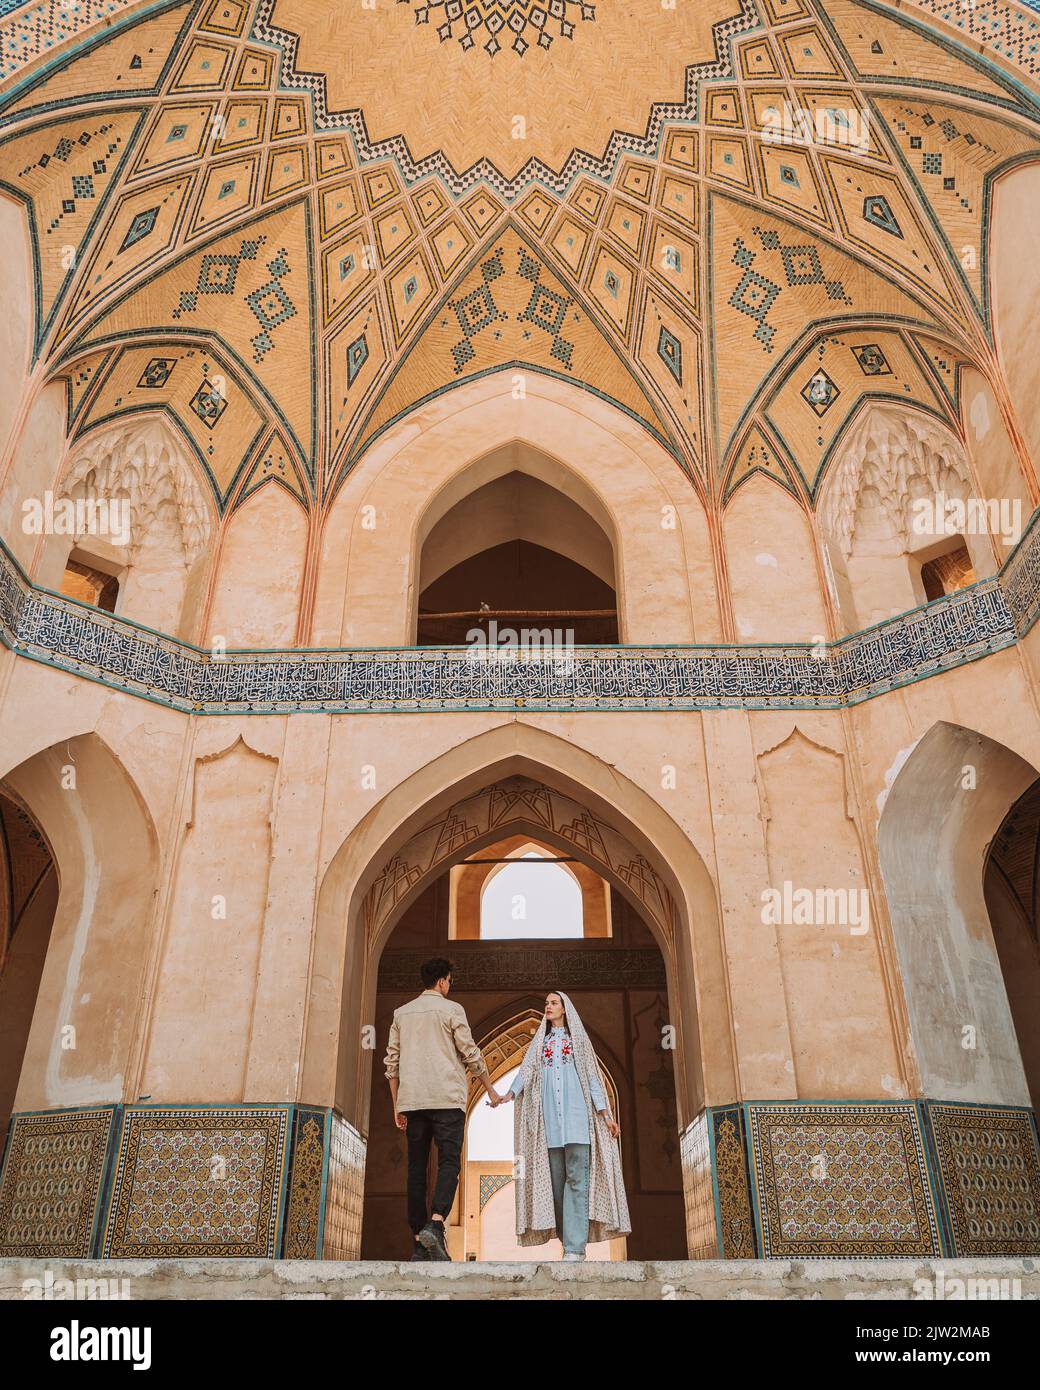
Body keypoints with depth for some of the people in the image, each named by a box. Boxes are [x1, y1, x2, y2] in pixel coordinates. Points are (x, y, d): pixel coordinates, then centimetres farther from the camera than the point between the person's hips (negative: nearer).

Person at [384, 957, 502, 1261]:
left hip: (412, 1099, 4)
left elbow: (391, 1061, 13)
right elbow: (470, 1054, 1)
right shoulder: (451, 1009, 2)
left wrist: (397, 1105, 17)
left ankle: (418, 1242, 5)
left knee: (417, 1168, 7)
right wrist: (491, 1090, 12)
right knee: (449, 1162, -6)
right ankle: (435, 1224, -26)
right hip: (447, 1097, -4)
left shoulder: (402, 1013, 16)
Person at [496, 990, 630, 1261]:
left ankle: (574, 1247, -16)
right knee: (556, 1177, -2)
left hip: (576, 1112, -3)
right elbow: (526, 1071, 7)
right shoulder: (539, 1041, 20)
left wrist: (605, 1114, -2)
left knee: (576, 1177, -11)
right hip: (549, 1115, 3)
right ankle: (571, 1241, 4)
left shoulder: (578, 1038, 13)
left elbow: (591, 1076, 8)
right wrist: (509, 1094, -13)